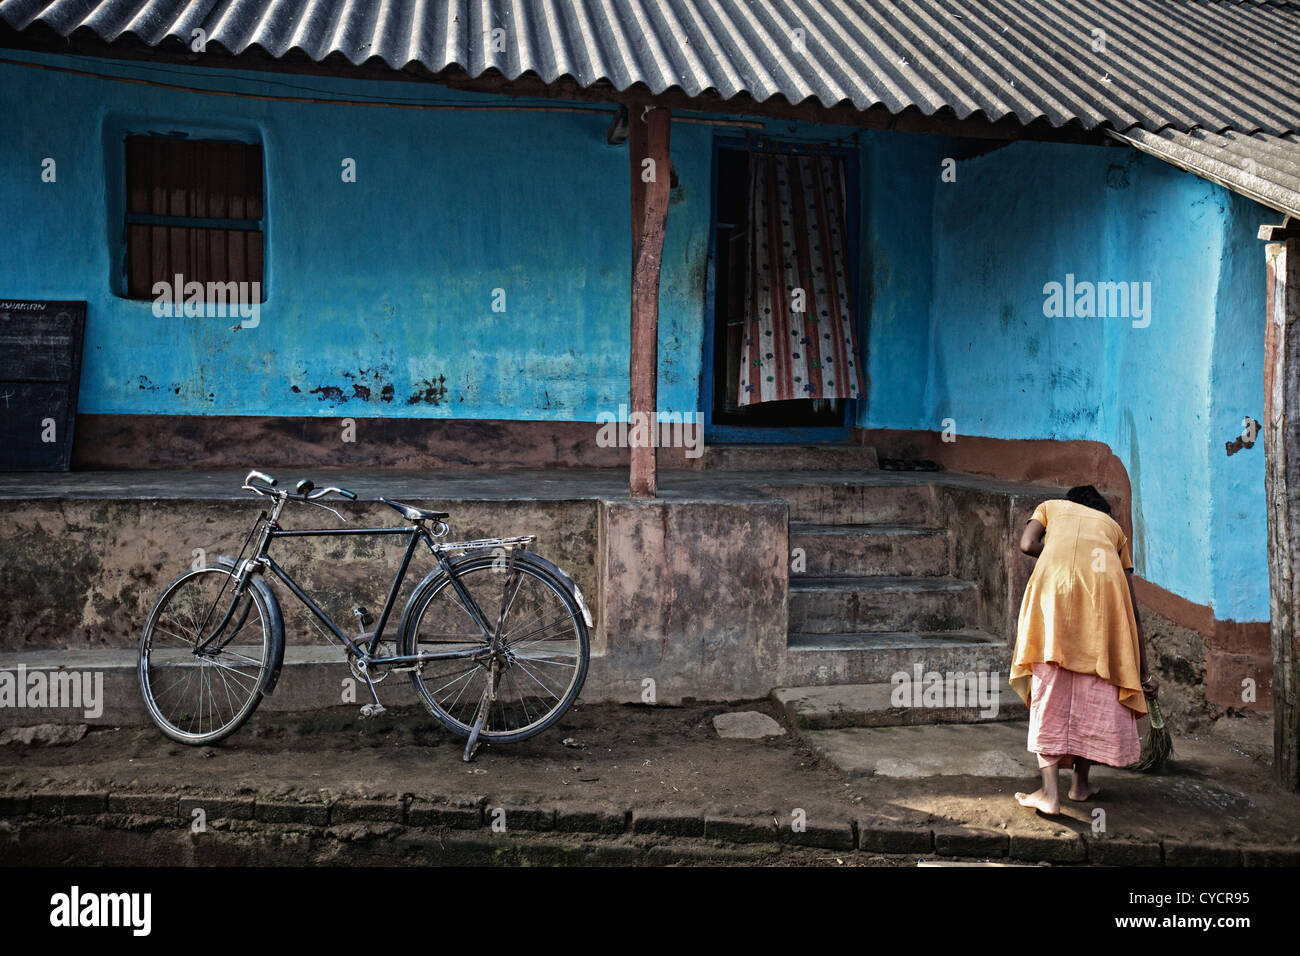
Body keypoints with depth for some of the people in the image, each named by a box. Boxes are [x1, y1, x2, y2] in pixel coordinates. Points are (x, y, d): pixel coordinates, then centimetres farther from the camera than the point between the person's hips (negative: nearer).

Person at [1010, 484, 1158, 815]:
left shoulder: (1050, 507, 33)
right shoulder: (1114, 527, 34)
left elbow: (1027, 545, 9)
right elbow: (1132, 607, 30)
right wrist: (1144, 670, 32)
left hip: (1055, 579, -1)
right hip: (1105, 581, 2)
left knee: (1050, 687, 0)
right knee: (1096, 687, 13)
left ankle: (1050, 792, -5)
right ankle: (1081, 782, 22)